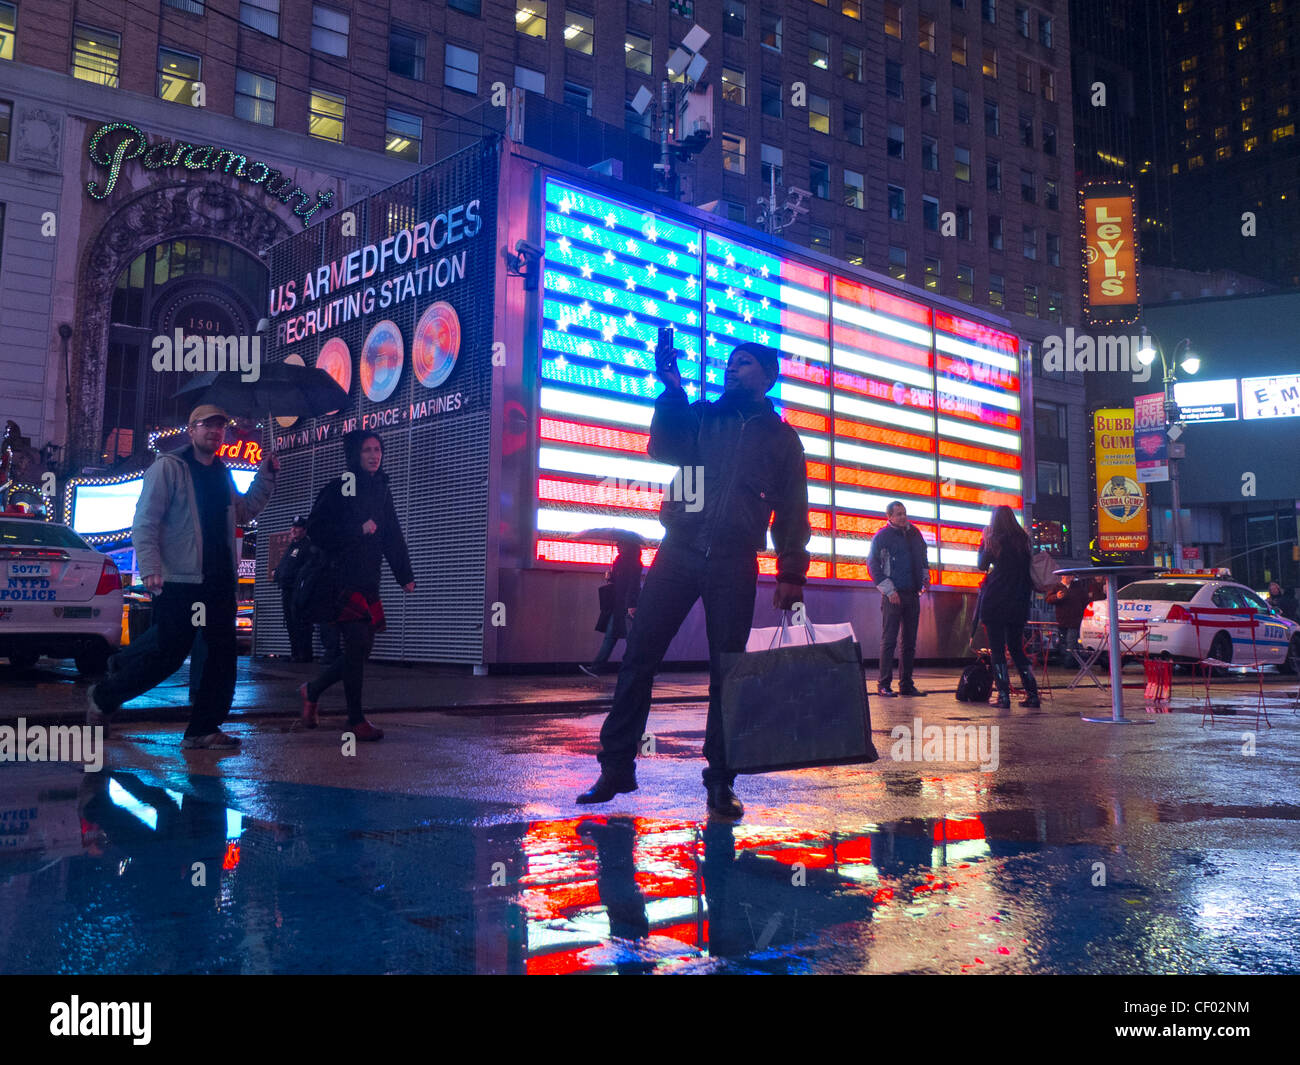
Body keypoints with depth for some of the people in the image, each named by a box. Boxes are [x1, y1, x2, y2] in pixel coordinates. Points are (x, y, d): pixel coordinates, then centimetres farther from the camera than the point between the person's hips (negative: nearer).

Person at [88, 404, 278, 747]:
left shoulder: (222, 474, 16)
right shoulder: (168, 467, -5)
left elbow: (243, 512, 24)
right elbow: (144, 522, -9)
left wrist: (266, 476, 15)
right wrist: (151, 569, -19)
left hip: (219, 580, 7)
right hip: (179, 580, -7)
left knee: (223, 654, 4)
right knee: (167, 654, -1)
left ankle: (203, 729, 13)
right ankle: (104, 696, 22)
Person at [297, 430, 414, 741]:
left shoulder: (382, 491, 17)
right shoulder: (338, 488, -4)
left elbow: (393, 537, 20)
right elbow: (316, 530, -10)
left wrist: (405, 575, 14)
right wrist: (358, 530, -13)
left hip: (368, 583, 7)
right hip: (343, 580, -7)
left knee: (361, 650, 7)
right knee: (356, 645, -10)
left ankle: (312, 691, 29)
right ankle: (356, 720, 1)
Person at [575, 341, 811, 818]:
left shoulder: (783, 439, 14)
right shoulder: (700, 416, 17)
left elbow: (793, 512, 10)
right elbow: (664, 451, 0)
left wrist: (790, 573, 1)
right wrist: (672, 392, -8)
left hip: (735, 564, -1)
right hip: (678, 550, 1)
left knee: (727, 670, 0)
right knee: (639, 656, -4)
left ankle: (720, 782, 9)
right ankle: (616, 766, 4)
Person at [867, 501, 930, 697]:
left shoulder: (914, 532, 11)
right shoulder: (881, 537, -6)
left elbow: (922, 556, 27)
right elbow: (872, 566, -8)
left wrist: (925, 576, 11)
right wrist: (889, 590, -12)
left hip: (913, 594, 6)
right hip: (893, 595, -6)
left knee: (910, 641, 8)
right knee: (889, 640, -6)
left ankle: (906, 684, 15)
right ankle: (884, 684, -3)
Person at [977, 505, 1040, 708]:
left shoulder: (994, 540, -6)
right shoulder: (1023, 540, 7)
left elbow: (982, 565, 5)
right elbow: (1027, 569, 14)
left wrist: (984, 540, 10)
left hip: (996, 600, -5)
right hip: (1019, 601, 5)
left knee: (997, 648, 0)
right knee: (1017, 648, 14)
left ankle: (1004, 695, -4)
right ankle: (1032, 693, 10)